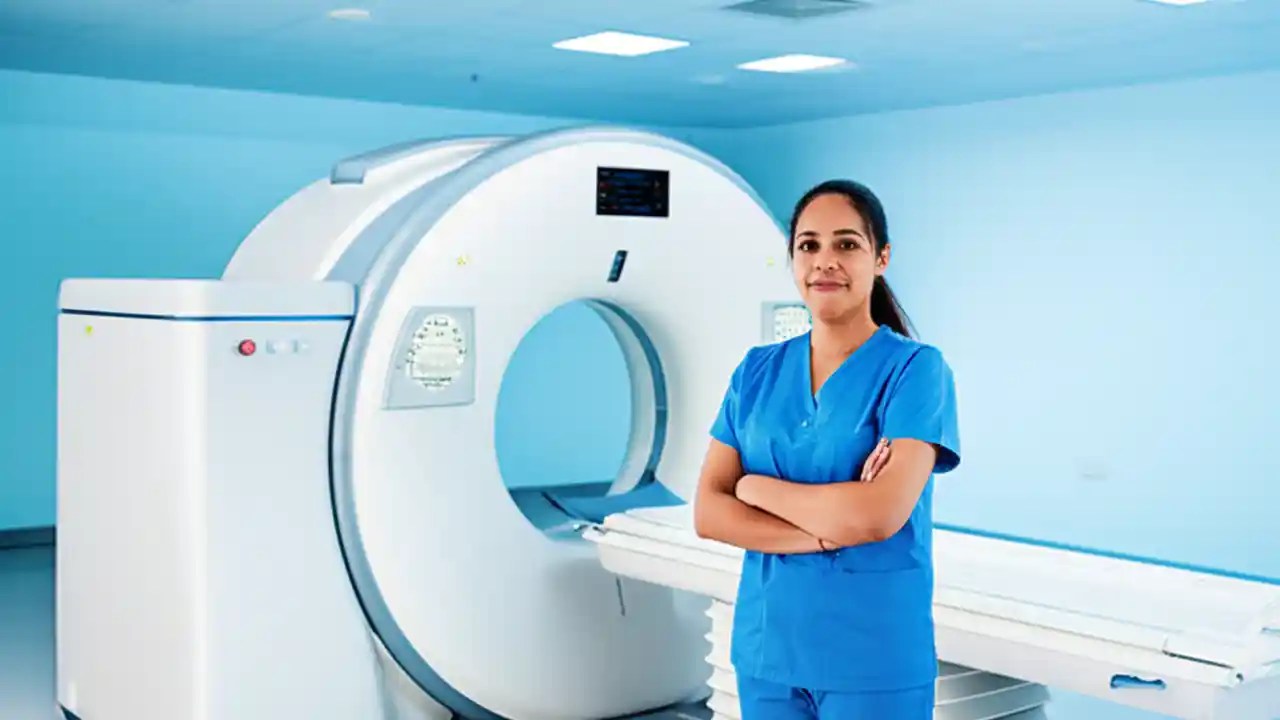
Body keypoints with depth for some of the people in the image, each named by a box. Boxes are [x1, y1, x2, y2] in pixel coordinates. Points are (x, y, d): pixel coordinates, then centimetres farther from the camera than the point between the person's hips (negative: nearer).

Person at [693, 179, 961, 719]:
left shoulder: (916, 368, -8)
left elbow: (880, 514, -21)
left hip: (874, 657, -4)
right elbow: (708, 513, -3)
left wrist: (758, 487, -8)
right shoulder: (757, 370, 4)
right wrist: (828, 531, -16)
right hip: (765, 647, 4)